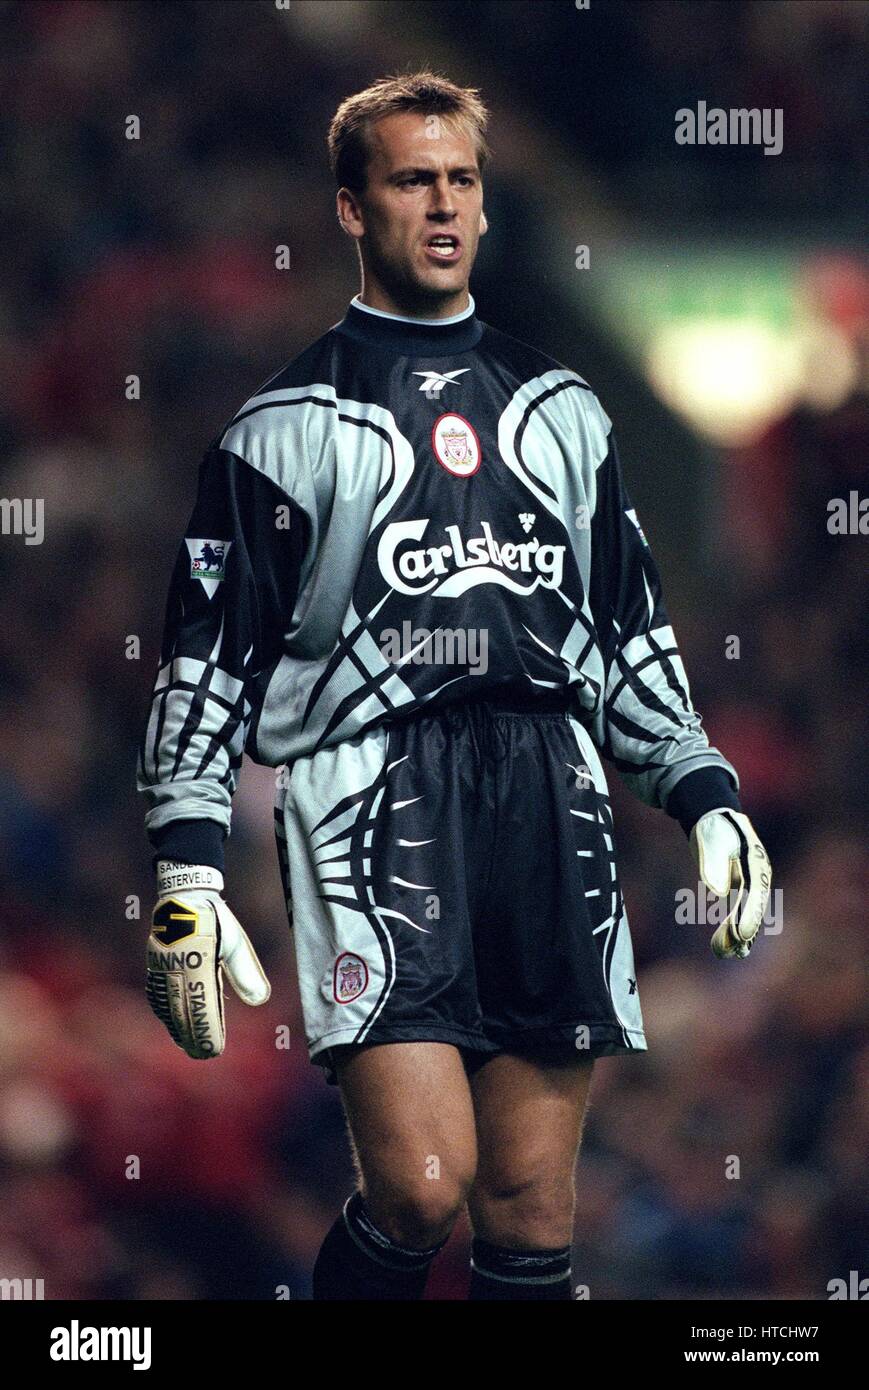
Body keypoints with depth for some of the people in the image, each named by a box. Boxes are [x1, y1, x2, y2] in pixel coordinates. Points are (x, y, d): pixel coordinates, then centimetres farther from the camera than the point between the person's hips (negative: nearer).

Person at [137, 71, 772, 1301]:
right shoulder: (287, 425, 6)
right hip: (371, 802, -4)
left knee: (530, 1216, 3)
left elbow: (633, 632, 24)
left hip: (552, 805, 4)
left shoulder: (559, 408, 19)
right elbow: (208, 656, 4)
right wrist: (186, 879, -4)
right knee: (422, 1186, -19)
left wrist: (707, 796, 12)